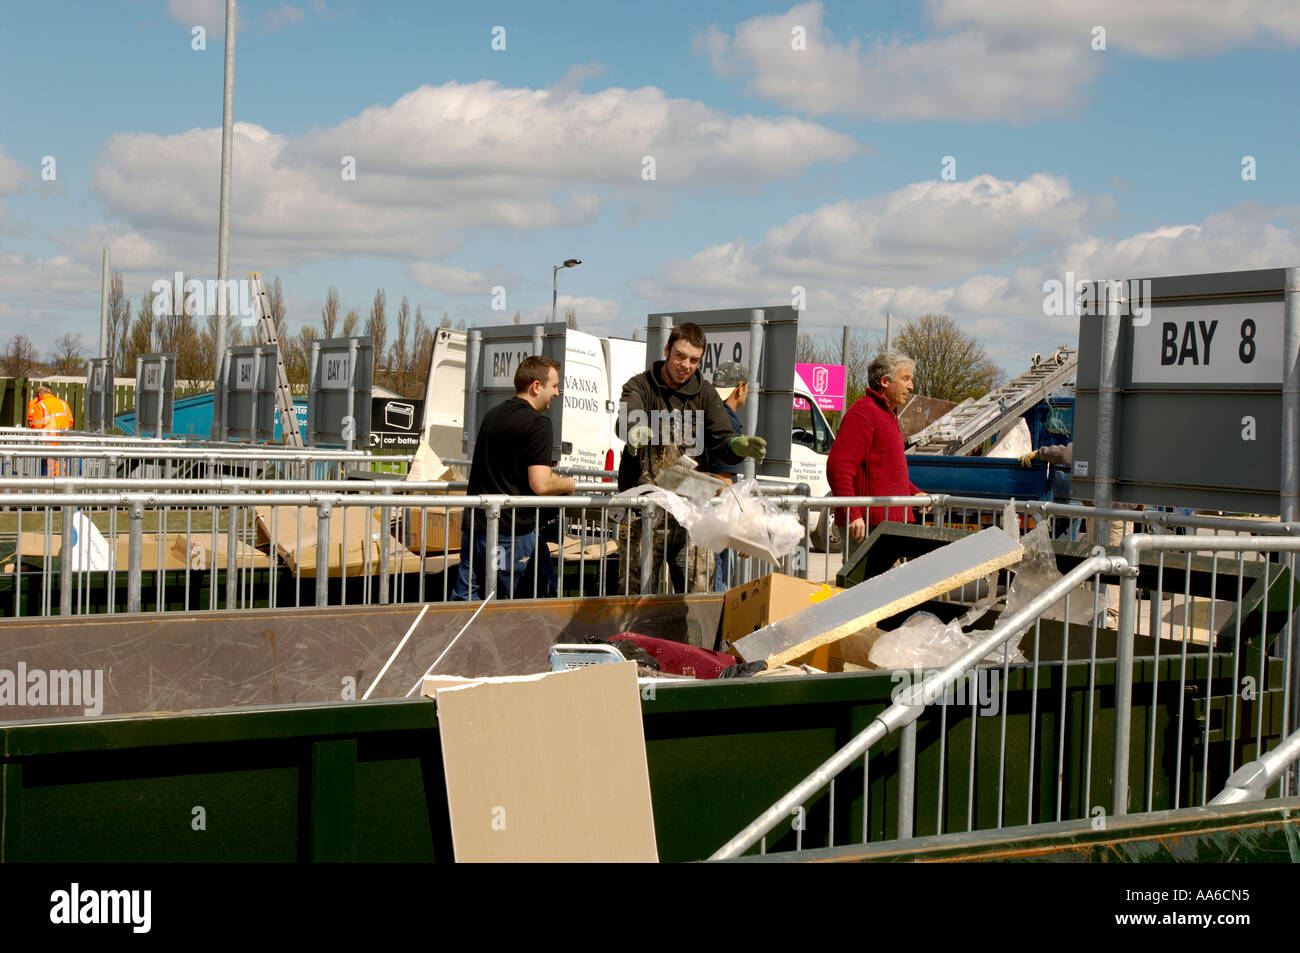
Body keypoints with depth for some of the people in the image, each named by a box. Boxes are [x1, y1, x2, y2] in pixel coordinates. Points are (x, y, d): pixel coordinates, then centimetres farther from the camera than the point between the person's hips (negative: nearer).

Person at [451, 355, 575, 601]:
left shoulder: (493, 415, 15)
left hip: (473, 527, 8)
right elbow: (541, 486, -19)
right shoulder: (537, 424, -12)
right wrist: (568, 484, 2)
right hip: (512, 532, -7)